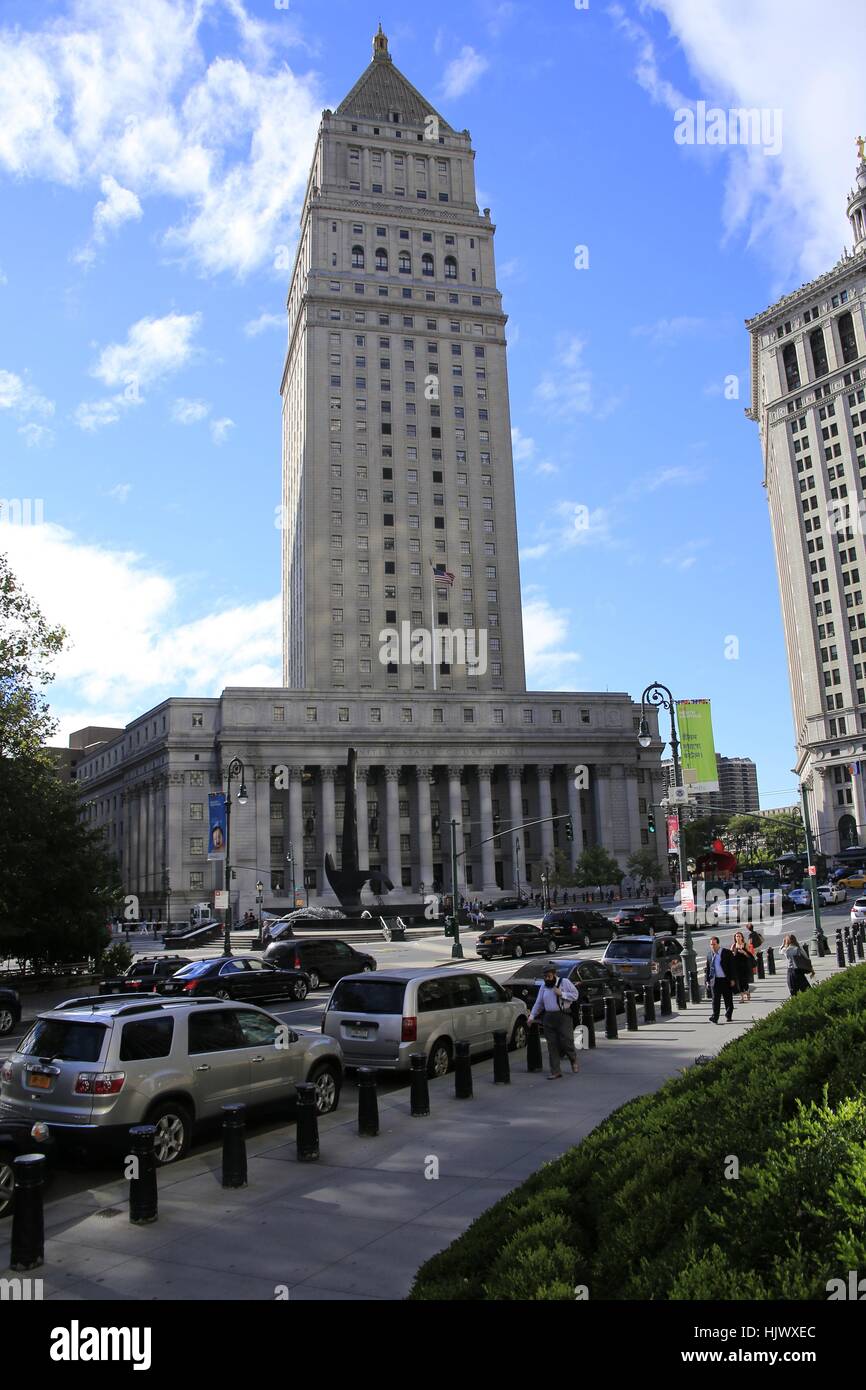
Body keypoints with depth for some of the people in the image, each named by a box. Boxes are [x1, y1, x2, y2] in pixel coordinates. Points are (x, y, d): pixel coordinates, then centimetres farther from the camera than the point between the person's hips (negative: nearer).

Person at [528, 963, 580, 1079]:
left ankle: (573, 1060, 28)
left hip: (563, 1016, -4)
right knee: (552, 1045, 3)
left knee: (566, 1042, -5)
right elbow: (538, 1003, 16)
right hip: (549, 1018, 4)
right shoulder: (543, 986, 11)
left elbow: (575, 995, -3)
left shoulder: (564, 982, -2)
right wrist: (532, 1016, 11)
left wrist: (561, 994, -14)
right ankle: (555, 1071, 9)